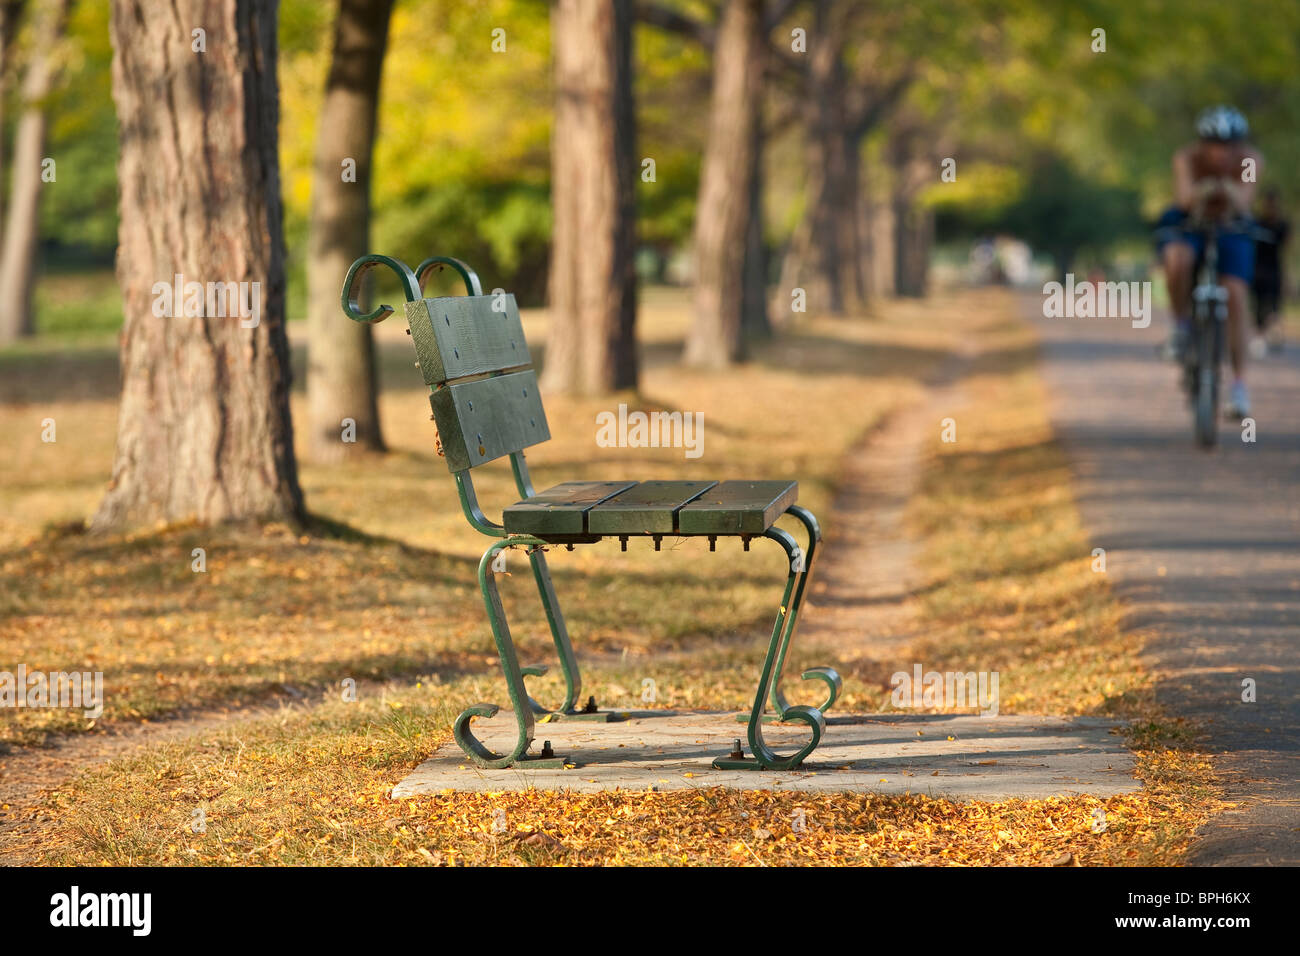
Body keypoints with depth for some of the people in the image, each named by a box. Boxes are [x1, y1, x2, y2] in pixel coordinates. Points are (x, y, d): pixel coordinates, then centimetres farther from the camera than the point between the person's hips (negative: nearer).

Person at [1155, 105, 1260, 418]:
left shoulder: (1249, 160, -21)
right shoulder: (1187, 157, -24)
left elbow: (1243, 203, -36)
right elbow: (1185, 197, -41)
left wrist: (1230, 190, -60)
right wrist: (1204, 190, -64)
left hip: (1231, 228, 1)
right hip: (1187, 225, -1)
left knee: (1235, 296, -16)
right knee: (1177, 261, -36)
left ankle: (1239, 383, -10)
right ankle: (1181, 323, -10)